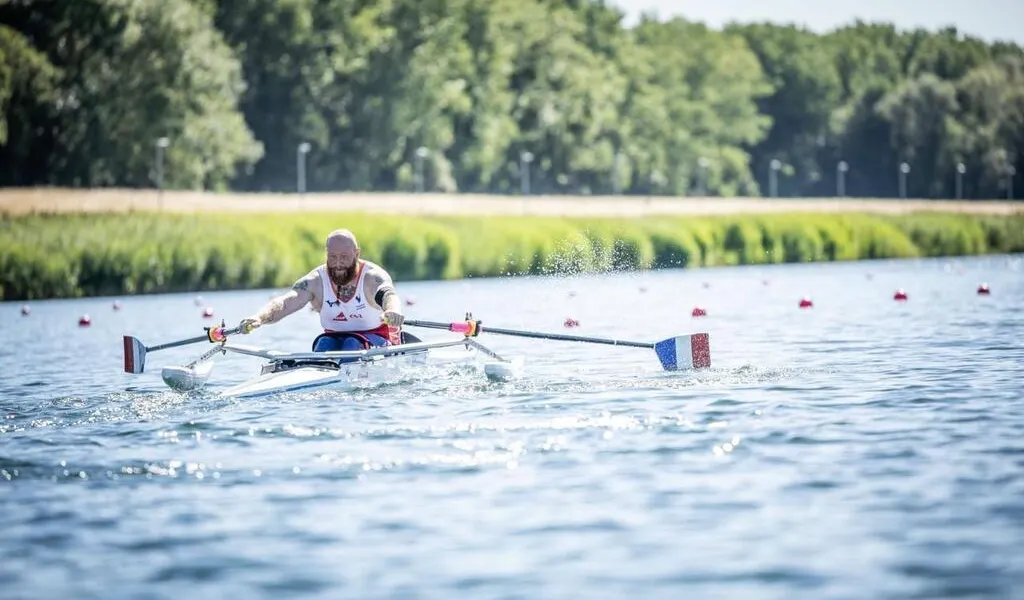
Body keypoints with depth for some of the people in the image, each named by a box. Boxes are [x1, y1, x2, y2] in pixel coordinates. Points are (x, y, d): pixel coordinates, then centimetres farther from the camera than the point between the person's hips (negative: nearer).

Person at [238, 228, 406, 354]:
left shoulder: (372, 276, -14)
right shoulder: (317, 281, -5)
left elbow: (388, 294, -36)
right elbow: (286, 301, -20)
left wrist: (393, 311, -62)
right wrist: (259, 318, -41)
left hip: (377, 341, -3)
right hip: (335, 339, 3)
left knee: (353, 344, -33)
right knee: (324, 343, -29)